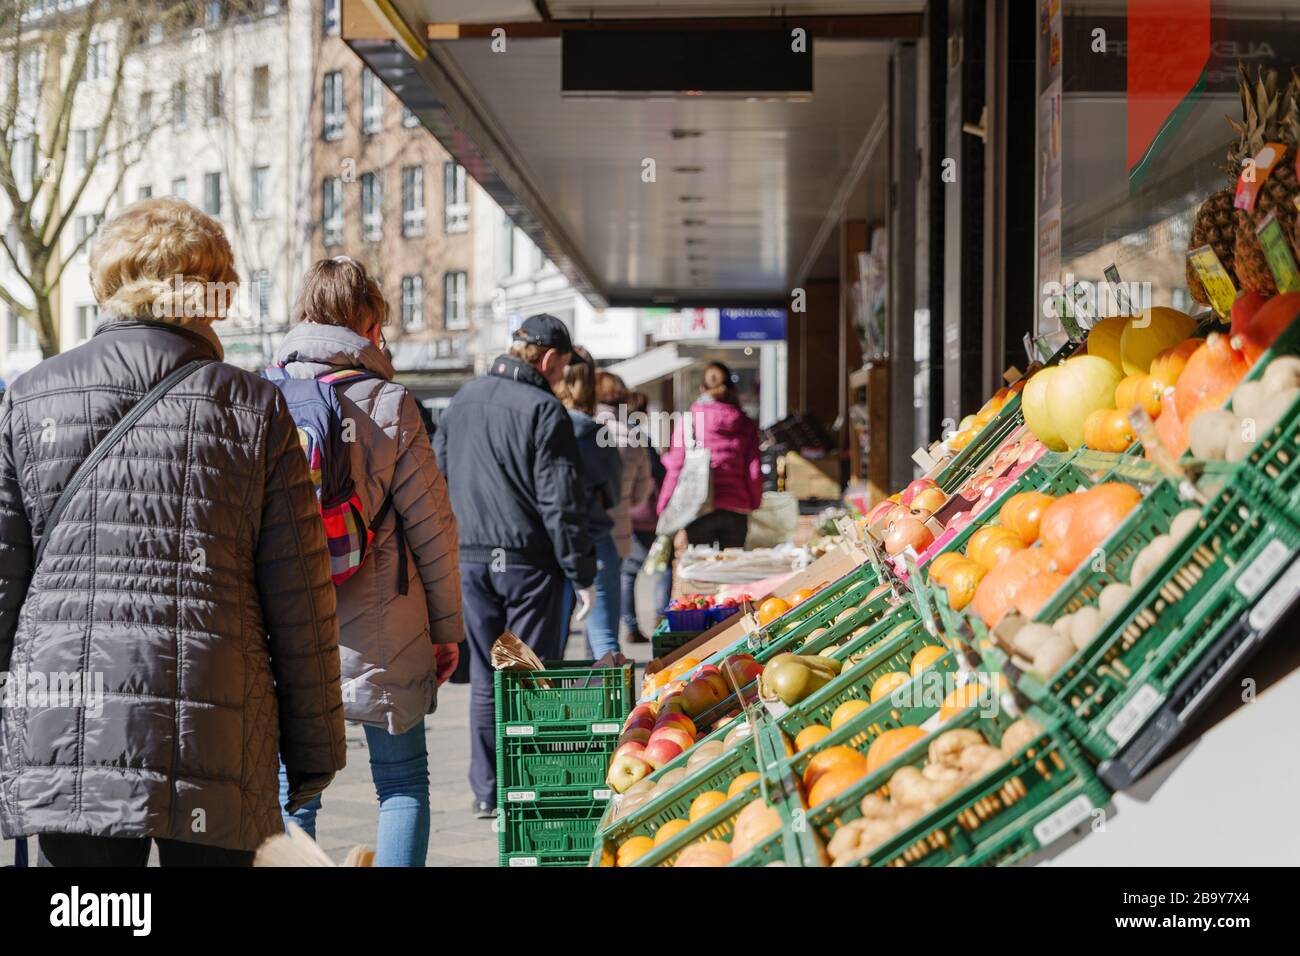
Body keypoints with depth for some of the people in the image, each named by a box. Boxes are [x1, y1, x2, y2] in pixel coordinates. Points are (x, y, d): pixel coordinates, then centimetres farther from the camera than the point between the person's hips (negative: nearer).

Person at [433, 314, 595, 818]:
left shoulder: (461, 401, 10)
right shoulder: (543, 409, -11)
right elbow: (560, 502, -14)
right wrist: (582, 573, -8)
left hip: (470, 561, 6)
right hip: (528, 562, -5)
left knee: (485, 677, 13)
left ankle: (486, 792, 16)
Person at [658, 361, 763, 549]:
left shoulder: (689, 420, 1)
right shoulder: (746, 424, 7)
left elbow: (675, 468, -1)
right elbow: (754, 471, 5)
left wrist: (664, 507, 5)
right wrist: (754, 504, 16)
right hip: (736, 510, 2)